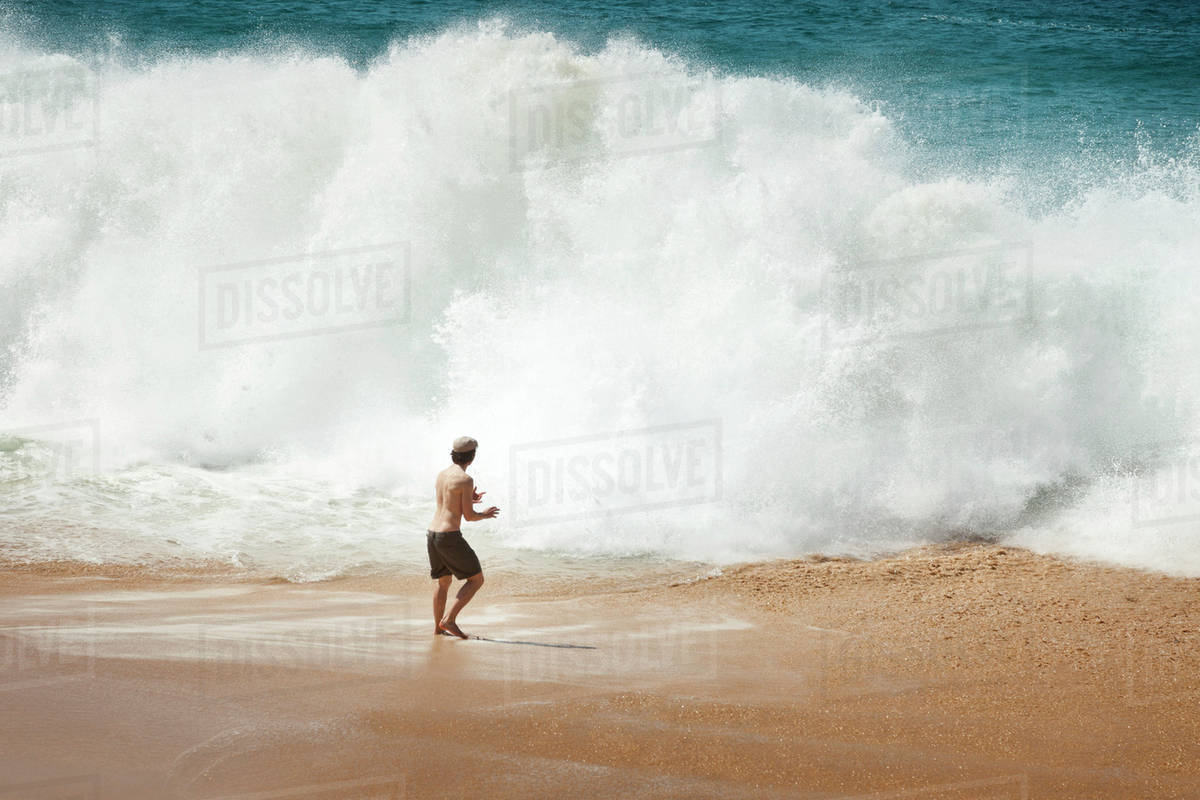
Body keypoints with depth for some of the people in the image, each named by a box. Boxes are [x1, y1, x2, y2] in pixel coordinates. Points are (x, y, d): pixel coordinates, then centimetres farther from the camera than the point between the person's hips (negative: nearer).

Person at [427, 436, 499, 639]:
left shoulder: (442, 474, 12)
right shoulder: (466, 480, -14)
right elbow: (468, 516, -12)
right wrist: (485, 515, 8)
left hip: (432, 534, 8)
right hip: (450, 537, -8)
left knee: (443, 582, 23)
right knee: (476, 580, 3)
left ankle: (438, 627, 22)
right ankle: (449, 620, -7)